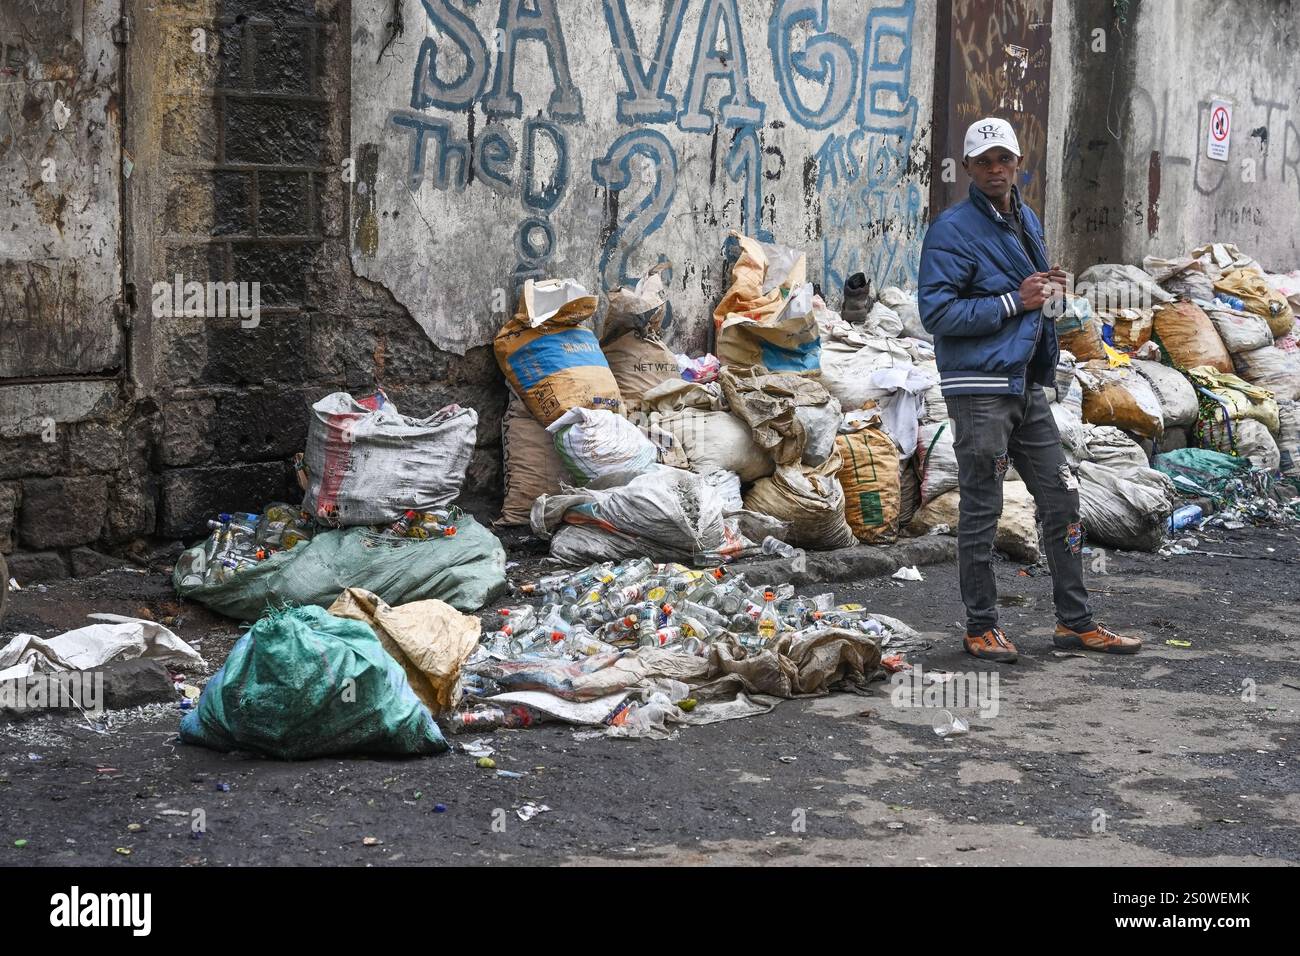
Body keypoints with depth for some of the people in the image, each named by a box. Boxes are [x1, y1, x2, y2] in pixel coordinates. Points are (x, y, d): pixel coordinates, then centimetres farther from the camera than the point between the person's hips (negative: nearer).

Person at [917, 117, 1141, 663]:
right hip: (979, 391, -8)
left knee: (1062, 501, 10)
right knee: (981, 513, 0)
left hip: (1027, 388, 8)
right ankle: (982, 628, 11)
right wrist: (1013, 301, -18)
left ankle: (1074, 622, 19)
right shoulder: (953, 229, -11)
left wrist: (1047, 290, 5)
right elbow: (936, 313, -19)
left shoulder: (1028, 222, 15)